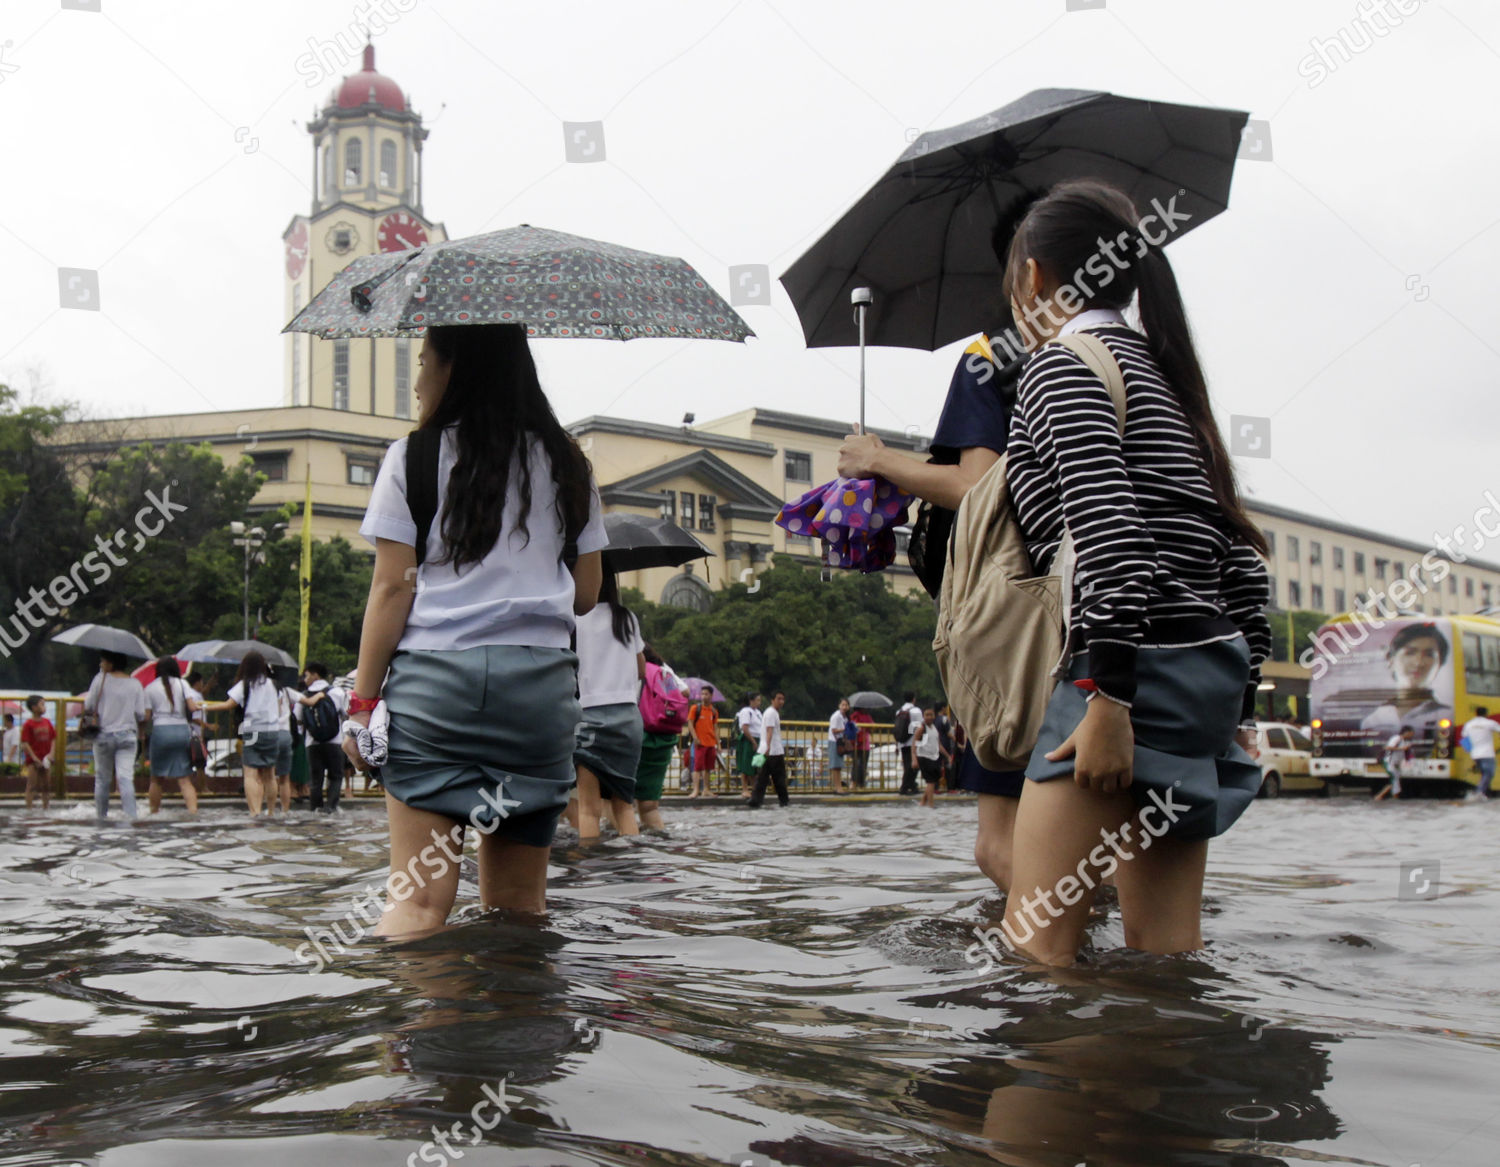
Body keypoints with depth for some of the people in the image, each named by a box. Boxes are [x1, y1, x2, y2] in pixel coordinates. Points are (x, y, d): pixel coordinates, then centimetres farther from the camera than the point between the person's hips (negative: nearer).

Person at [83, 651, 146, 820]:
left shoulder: (100, 679, -3)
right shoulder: (135, 684, 3)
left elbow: (88, 707, -1)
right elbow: (141, 714, 3)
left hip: (104, 735, -1)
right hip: (128, 735, 1)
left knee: (102, 779, 11)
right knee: (126, 777, -6)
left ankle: (101, 815, 18)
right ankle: (131, 814, -21)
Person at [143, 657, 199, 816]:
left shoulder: (150, 688, 5)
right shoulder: (181, 684, 6)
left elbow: (147, 717, 1)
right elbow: (192, 707, -3)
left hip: (160, 731, -1)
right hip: (182, 730, 1)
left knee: (156, 778, 13)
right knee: (185, 779, 0)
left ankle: (154, 812, 18)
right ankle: (193, 810, -15)